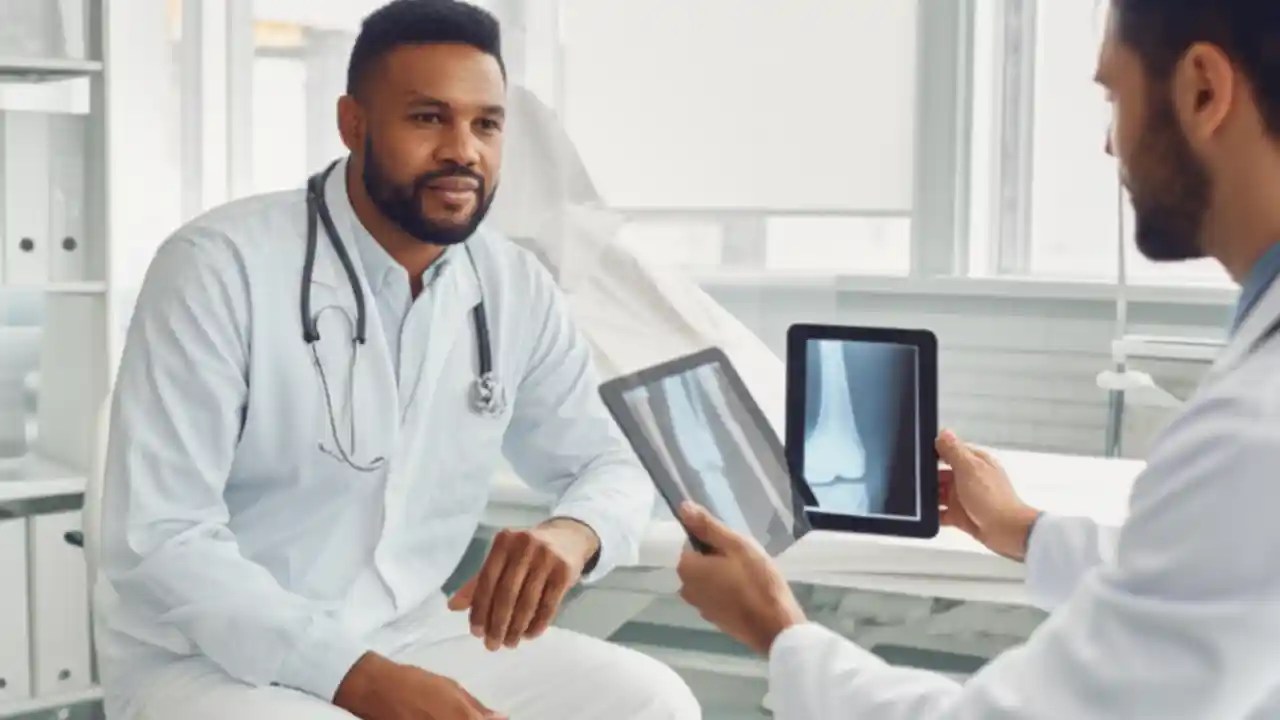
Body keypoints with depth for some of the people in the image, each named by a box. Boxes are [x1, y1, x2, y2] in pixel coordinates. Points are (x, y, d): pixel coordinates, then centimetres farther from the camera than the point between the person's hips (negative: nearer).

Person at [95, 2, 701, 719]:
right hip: (208, 661, -6)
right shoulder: (220, 267, -17)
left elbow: (610, 463, 9)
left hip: (408, 642, 6)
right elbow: (158, 541, -20)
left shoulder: (516, 289, 0)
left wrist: (573, 533, -17)